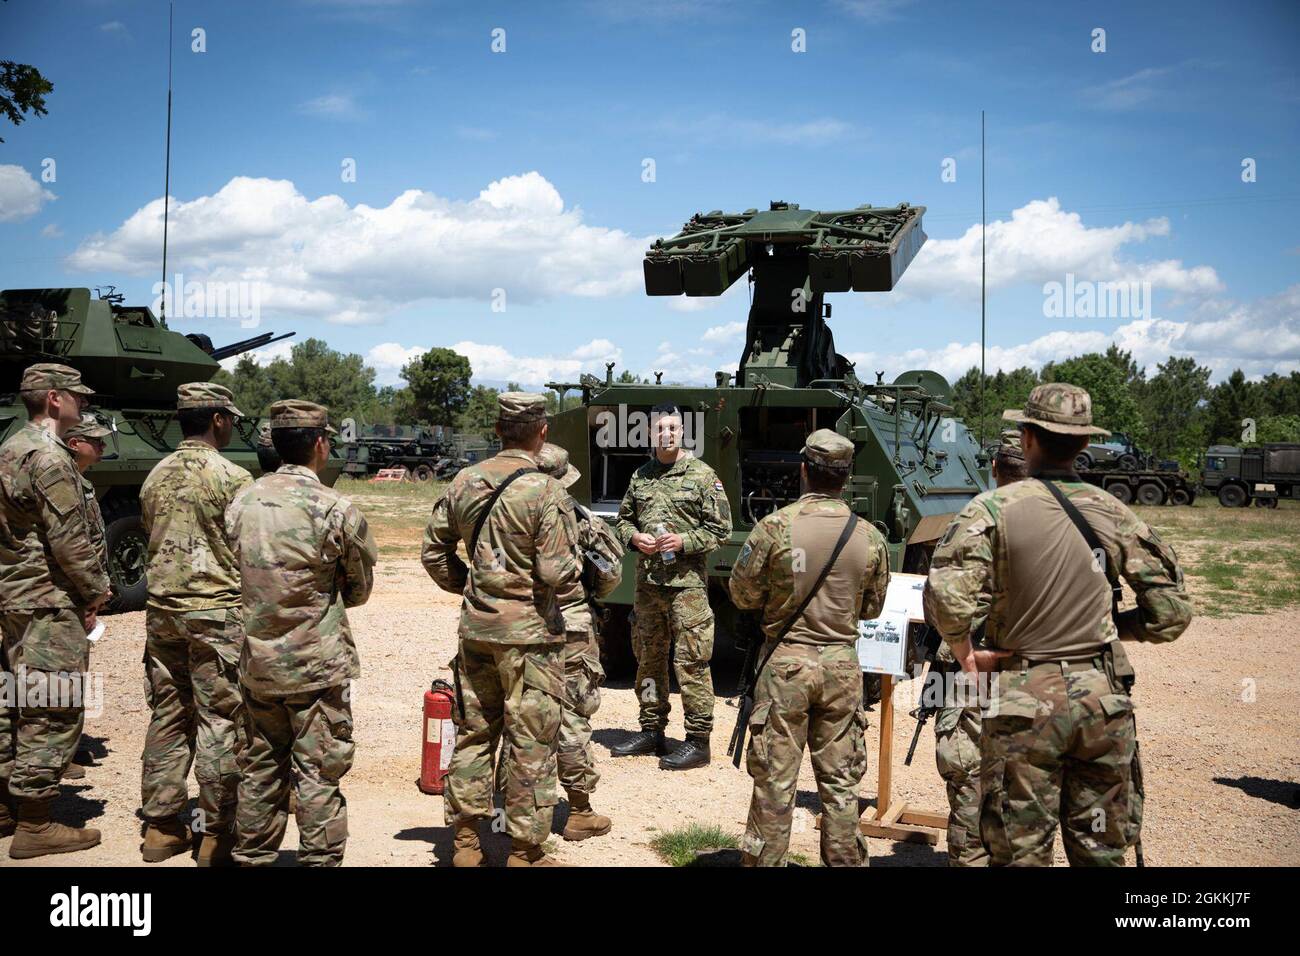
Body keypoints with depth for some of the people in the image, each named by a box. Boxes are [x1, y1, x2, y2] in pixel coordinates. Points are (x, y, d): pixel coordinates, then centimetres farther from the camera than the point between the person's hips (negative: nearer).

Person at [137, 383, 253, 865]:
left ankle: (160, 827, 20)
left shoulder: (156, 476, 7)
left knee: (167, 717, 13)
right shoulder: (232, 477, -12)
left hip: (162, 609, 6)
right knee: (219, 722, 1)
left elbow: (151, 540, 14)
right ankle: (216, 835, 5)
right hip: (217, 613, -6)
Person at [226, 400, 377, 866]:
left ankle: (252, 856, 27)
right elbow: (360, 589, -1)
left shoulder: (242, 502, 1)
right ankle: (320, 859, 10)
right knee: (318, 775, 4)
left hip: (257, 661, 5)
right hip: (318, 666, -5)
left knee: (259, 768, 17)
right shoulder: (336, 509, -14)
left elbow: (236, 572, 8)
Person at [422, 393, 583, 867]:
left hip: (476, 627, 6)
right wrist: (575, 564, 2)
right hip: (529, 631, -6)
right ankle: (524, 852, 12)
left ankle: (465, 841, 26)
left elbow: (433, 551, 11)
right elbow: (558, 574, -19)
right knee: (530, 744, 5)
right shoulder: (546, 492, -17)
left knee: (473, 732, 17)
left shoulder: (464, 482, 3)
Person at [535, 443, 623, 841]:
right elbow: (612, 562, -3)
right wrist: (591, 596, 13)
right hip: (568, 628, -3)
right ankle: (580, 813, 9)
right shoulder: (576, 517, -10)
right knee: (573, 717, 3)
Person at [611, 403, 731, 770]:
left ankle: (698, 740, 2)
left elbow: (721, 529, -5)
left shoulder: (702, 475, -4)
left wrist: (683, 541, -17)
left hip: (687, 582, -6)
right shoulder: (640, 476, 12)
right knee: (648, 658, 14)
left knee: (690, 663, -5)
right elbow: (623, 519, 20)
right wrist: (634, 537, -1)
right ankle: (651, 731, 27)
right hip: (647, 583, 6)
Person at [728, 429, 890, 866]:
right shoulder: (869, 537, -4)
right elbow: (871, 608, 7)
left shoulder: (775, 527, -13)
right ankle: (844, 859, 20)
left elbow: (742, 592, -3)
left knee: (776, 780, 6)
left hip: (786, 661, -2)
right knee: (840, 780, 12)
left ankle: (764, 860, 13)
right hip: (842, 665, 2)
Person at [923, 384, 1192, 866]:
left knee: (1022, 852, 7)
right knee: (1101, 852, 15)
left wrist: (965, 652, -6)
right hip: (1103, 698, 4)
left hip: (1026, 700, -3)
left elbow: (947, 596, -23)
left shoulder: (994, 508, -9)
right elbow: (1172, 613, 6)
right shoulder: (1115, 514, 3)